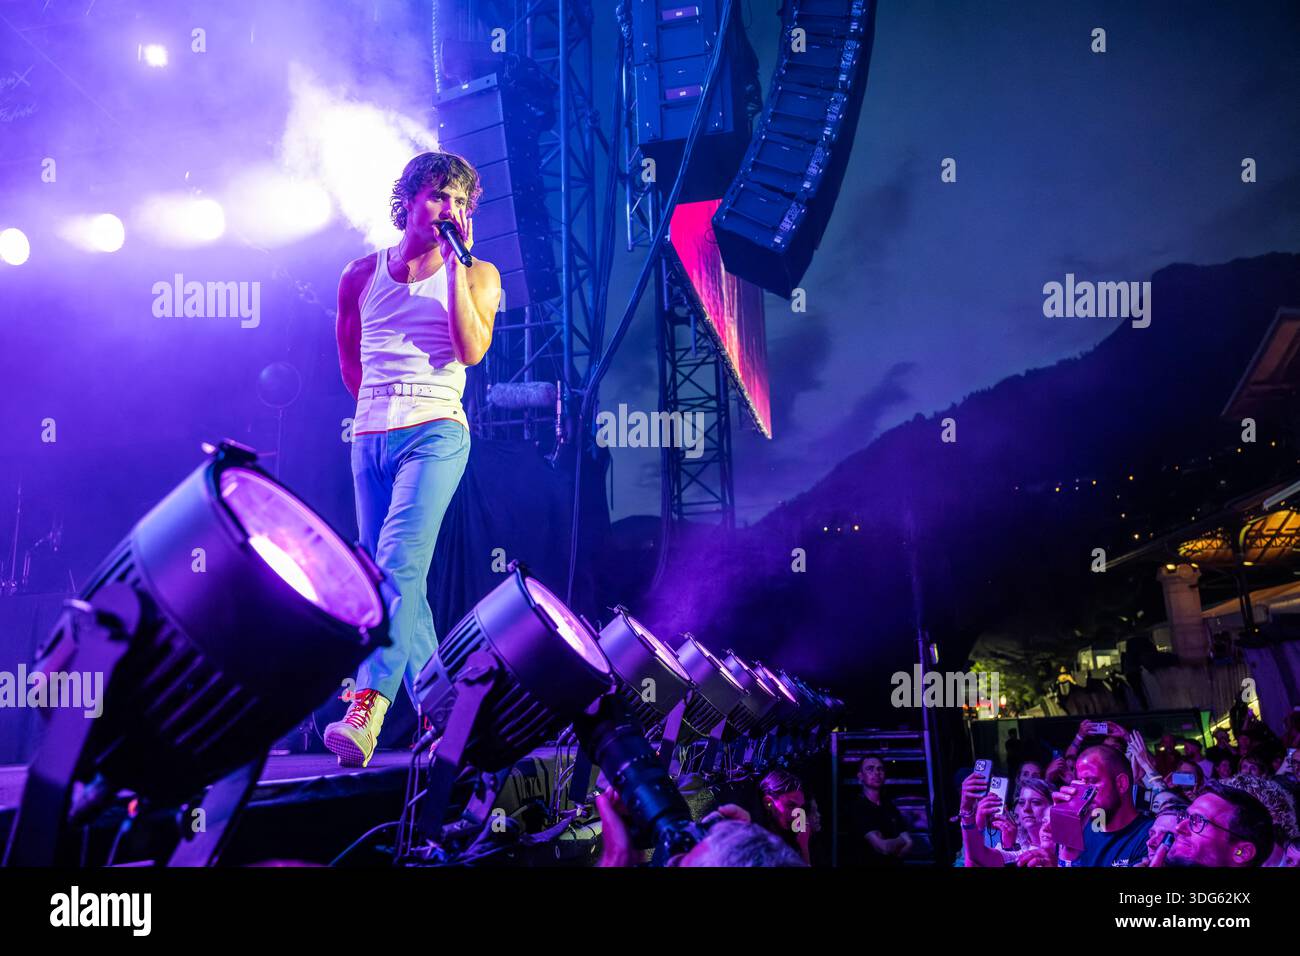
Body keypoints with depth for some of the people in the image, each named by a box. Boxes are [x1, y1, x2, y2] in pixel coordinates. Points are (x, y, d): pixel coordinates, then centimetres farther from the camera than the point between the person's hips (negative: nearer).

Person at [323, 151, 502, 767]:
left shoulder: (477, 275, 6)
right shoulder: (361, 274, 14)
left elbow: (471, 350, -11)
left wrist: (456, 262, -10)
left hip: (435, 433, -4)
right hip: (370, 436, 4)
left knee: (399, 564, -22)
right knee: (397, 578, 5)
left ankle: (366, 708, -29)